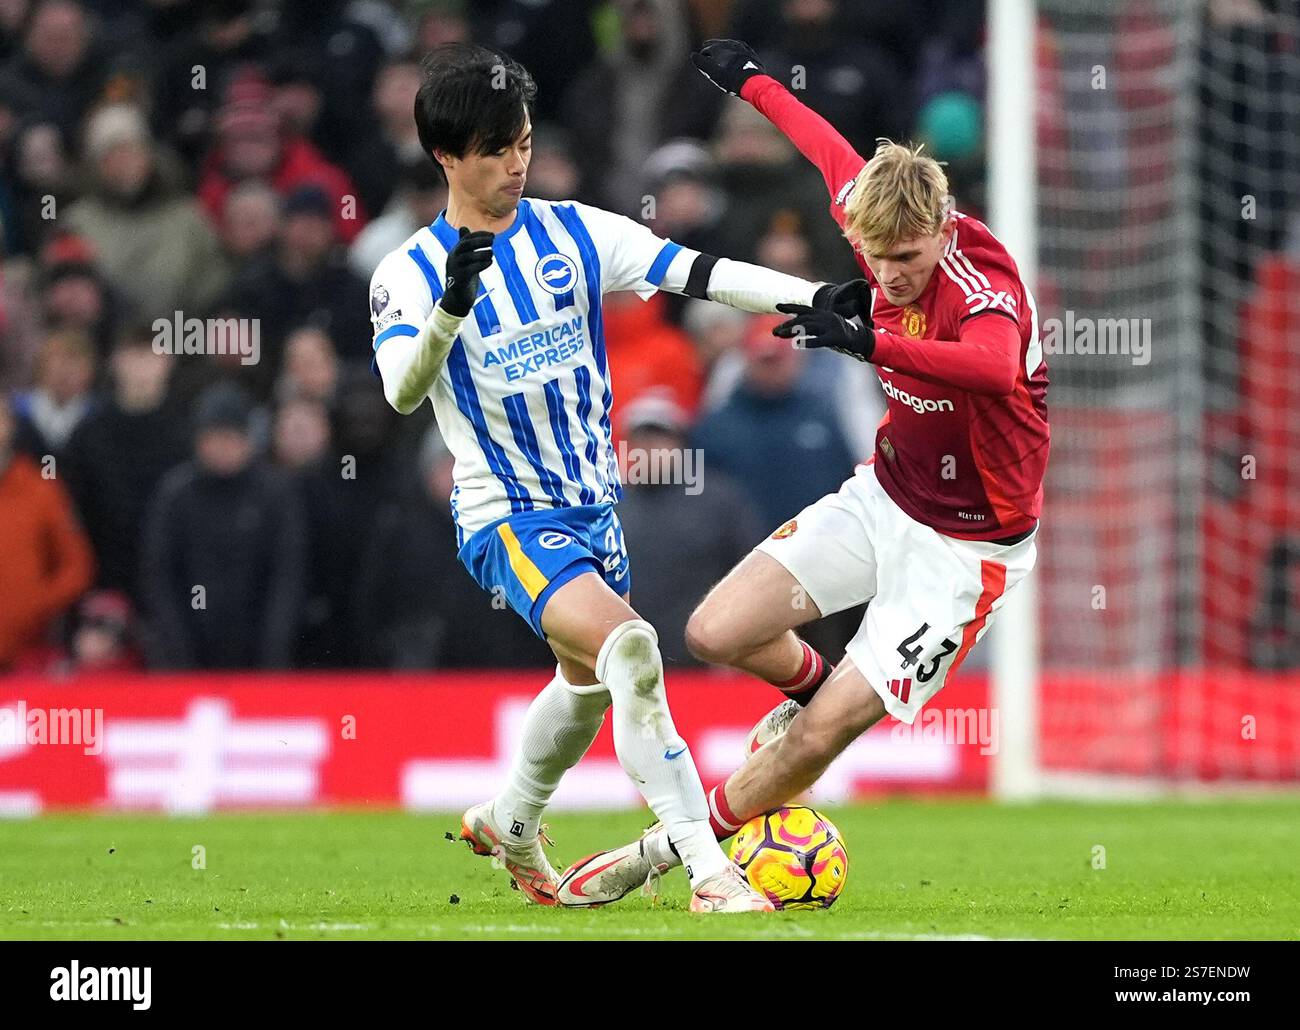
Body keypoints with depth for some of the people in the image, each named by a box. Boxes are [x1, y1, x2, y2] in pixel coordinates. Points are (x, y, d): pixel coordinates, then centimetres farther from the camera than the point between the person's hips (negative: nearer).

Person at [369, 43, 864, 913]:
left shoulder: (575, 233, -2)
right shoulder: (409, 274, -11)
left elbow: (699, 274, -13)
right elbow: (402, 390, -27)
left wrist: (818, 297, -27)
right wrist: (452, 304, -44)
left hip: (592, 504, 6)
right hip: (507, 517, -6)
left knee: (590, 679, 24)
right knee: (628, 647, -27)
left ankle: (511, 824, 52)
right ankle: (709, 872, -29)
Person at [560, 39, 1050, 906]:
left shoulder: (985, 291, -31)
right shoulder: (885, 234, -11)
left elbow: (996, 365, -56)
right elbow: (833, 151, 12)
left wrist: (869, 343, -68)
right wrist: (751, 82, 28)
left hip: (965, 546, -7)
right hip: (883, 498, 7)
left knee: (820, 734, -10)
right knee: (718, 633, -4)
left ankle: (673, 851, 12)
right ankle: (812, 682, 30)